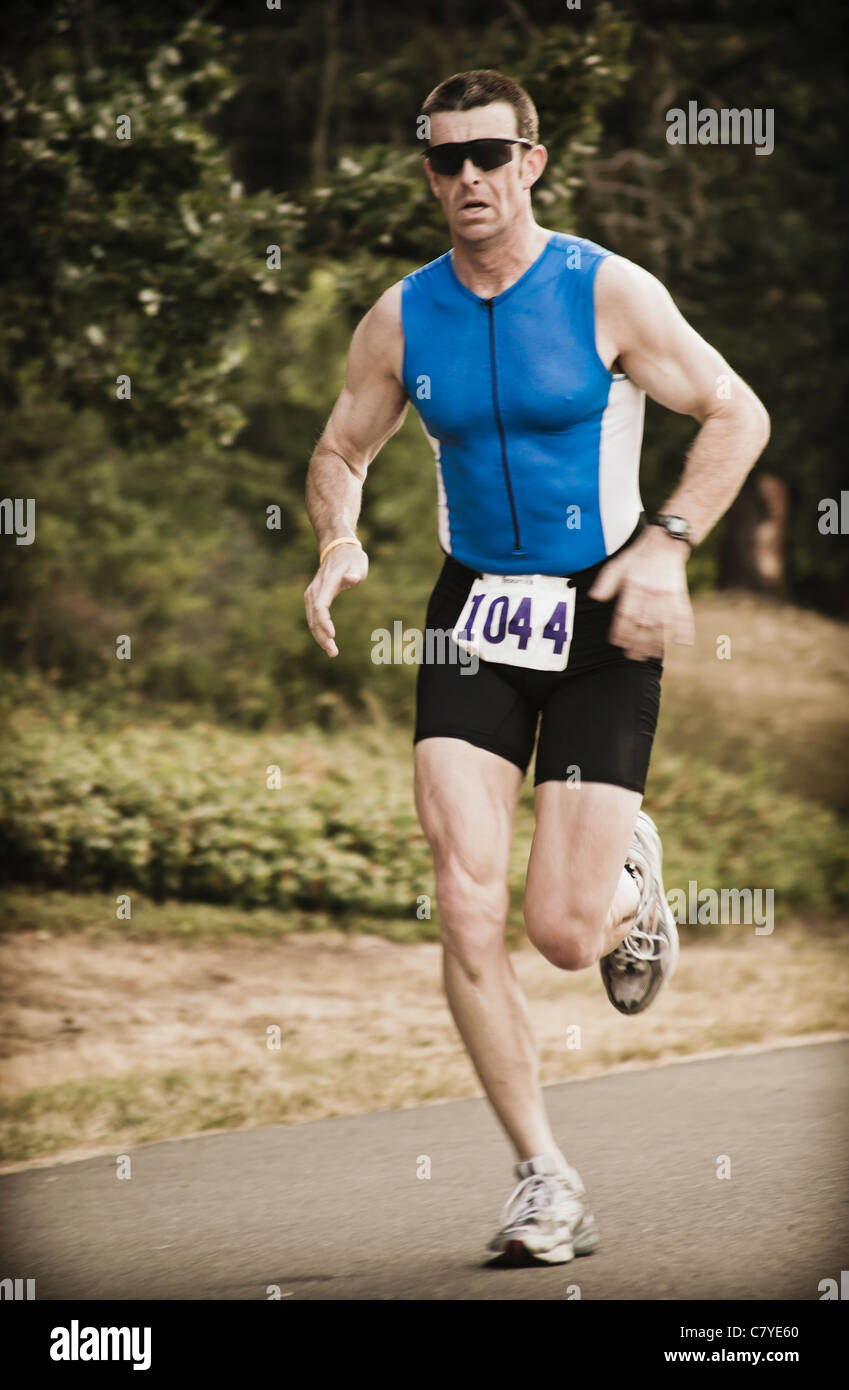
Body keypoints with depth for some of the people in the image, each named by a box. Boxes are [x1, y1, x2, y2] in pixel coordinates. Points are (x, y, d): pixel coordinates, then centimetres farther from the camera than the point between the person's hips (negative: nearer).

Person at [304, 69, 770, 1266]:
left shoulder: (608, 293, -8)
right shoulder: (401, 318, 2)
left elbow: (737, 416, -4)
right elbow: (340, 452, 15)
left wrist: (666, 546, -17)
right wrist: (339, 542, -7)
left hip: (601, 617, -3)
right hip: (474, 613, 3)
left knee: (565, 933, -7)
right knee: (466, 913, -11)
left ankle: (629, 878, 32)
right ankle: (546, 1182, 0)